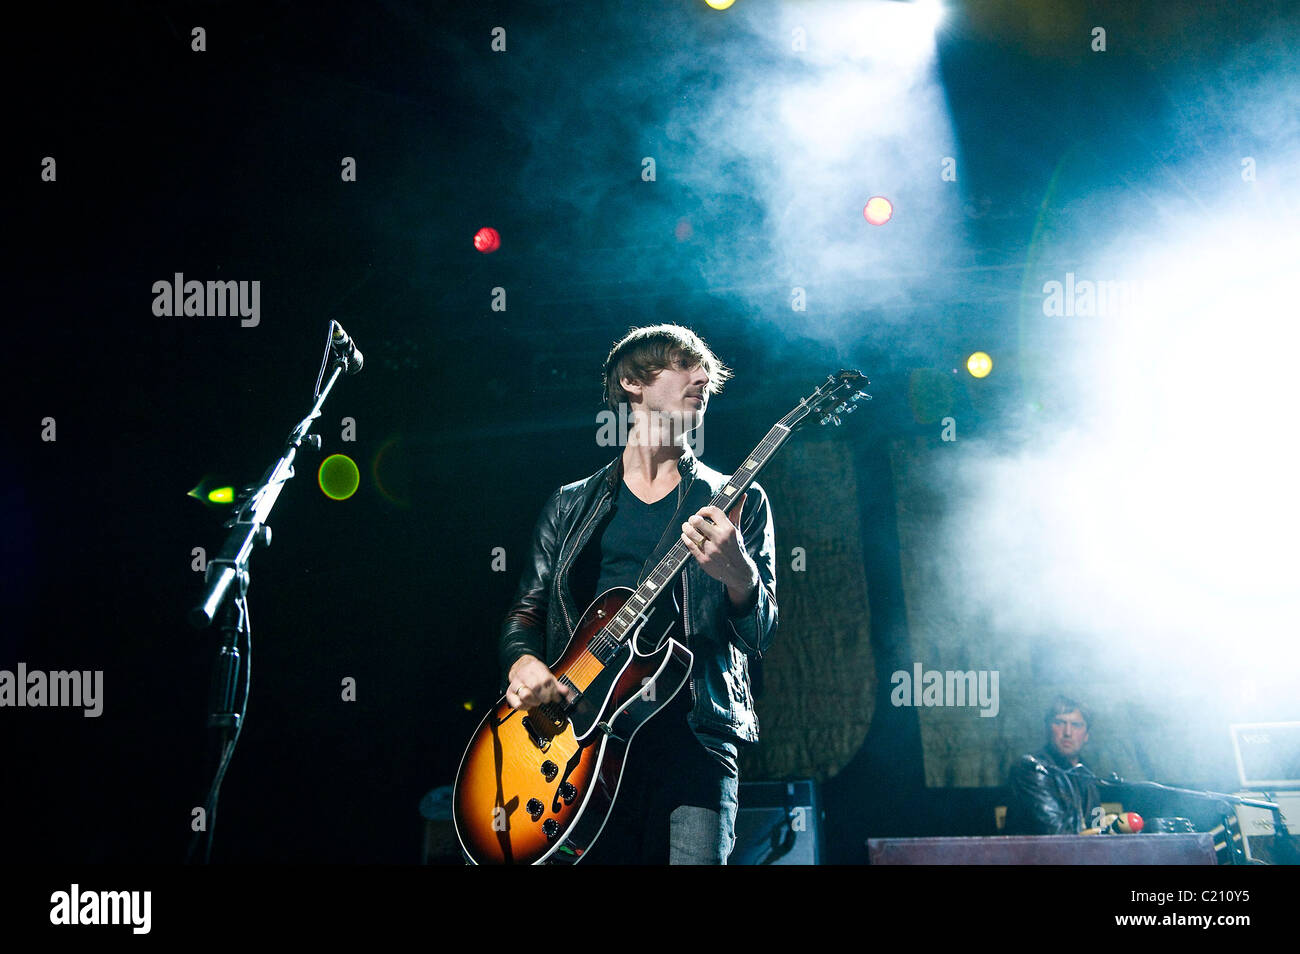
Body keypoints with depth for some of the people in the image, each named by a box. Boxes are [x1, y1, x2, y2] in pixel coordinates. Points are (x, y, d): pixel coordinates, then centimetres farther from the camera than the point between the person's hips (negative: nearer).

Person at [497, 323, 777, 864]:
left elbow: (758, 638, 1)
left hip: (691, 733, -1)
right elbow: (527, 609, 20)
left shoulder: (736, 502, 11)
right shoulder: (570, 507, 17)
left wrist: (738, 574, -21)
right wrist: (523, 662, -3)